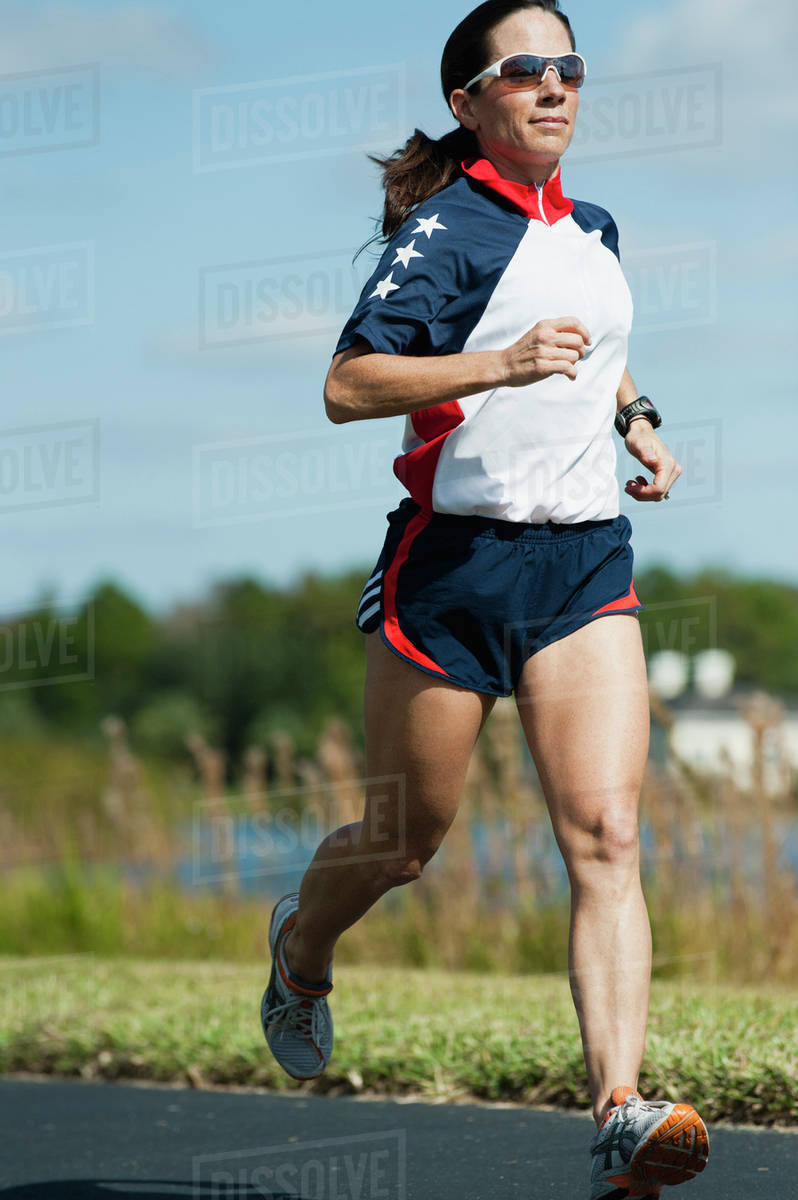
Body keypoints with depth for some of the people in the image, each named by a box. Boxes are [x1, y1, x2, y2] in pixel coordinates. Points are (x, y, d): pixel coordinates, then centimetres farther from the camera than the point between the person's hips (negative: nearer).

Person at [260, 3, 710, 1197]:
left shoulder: (592, 231, 13)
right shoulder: (449, 228, -9)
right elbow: (347, 386, -20)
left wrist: (636, 420, 18)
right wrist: (501, 363, -30)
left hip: (584, 561, 5)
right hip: (455, 559, -5)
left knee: (606, 836, -13)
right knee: (406, 841, 10)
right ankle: (301, 949, 44)